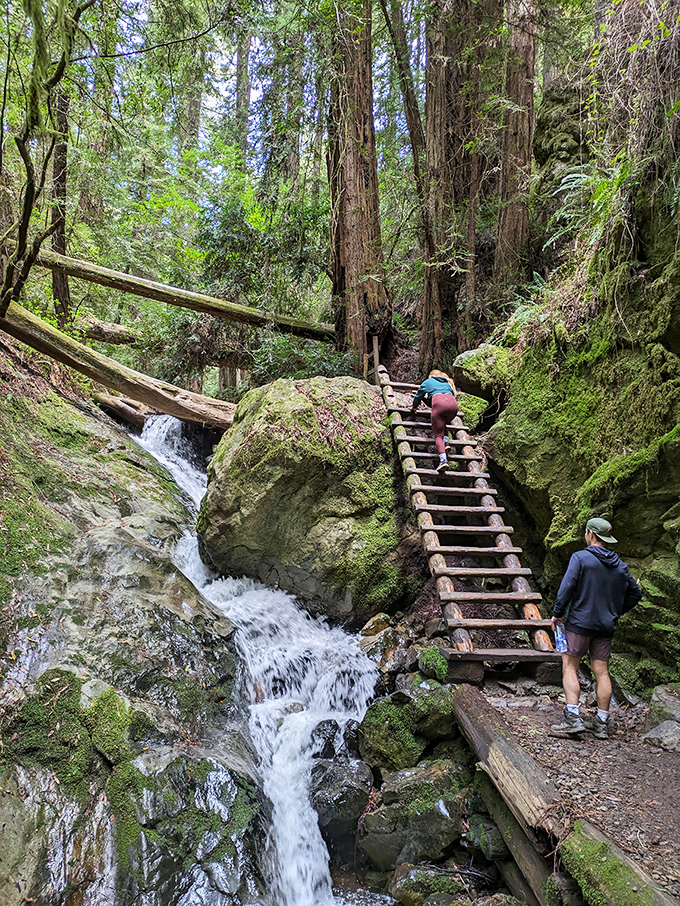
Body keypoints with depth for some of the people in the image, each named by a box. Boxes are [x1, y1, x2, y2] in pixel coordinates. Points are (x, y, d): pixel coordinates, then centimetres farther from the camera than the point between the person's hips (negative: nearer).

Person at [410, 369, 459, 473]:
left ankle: (443, 459, -29)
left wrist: (414, 407, 56)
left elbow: (419, 395, 37)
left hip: (439, 403, -4)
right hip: (453, 404, 4)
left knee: (438, 435, -7)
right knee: (442, 424, 31)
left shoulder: (428, 382, 29)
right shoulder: (448, 383, 38)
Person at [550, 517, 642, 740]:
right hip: (606, 627, 6)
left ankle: (573, 718, -7)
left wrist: (557, 613, -6)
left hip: (579, 623, -5)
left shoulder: (580, 558, -10)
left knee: (570, 668, 1)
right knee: (602, 673, 8)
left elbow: (566, 588, -17)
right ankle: (601, 724, 13)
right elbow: (635, 593, 17)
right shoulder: (620, 565, 9)